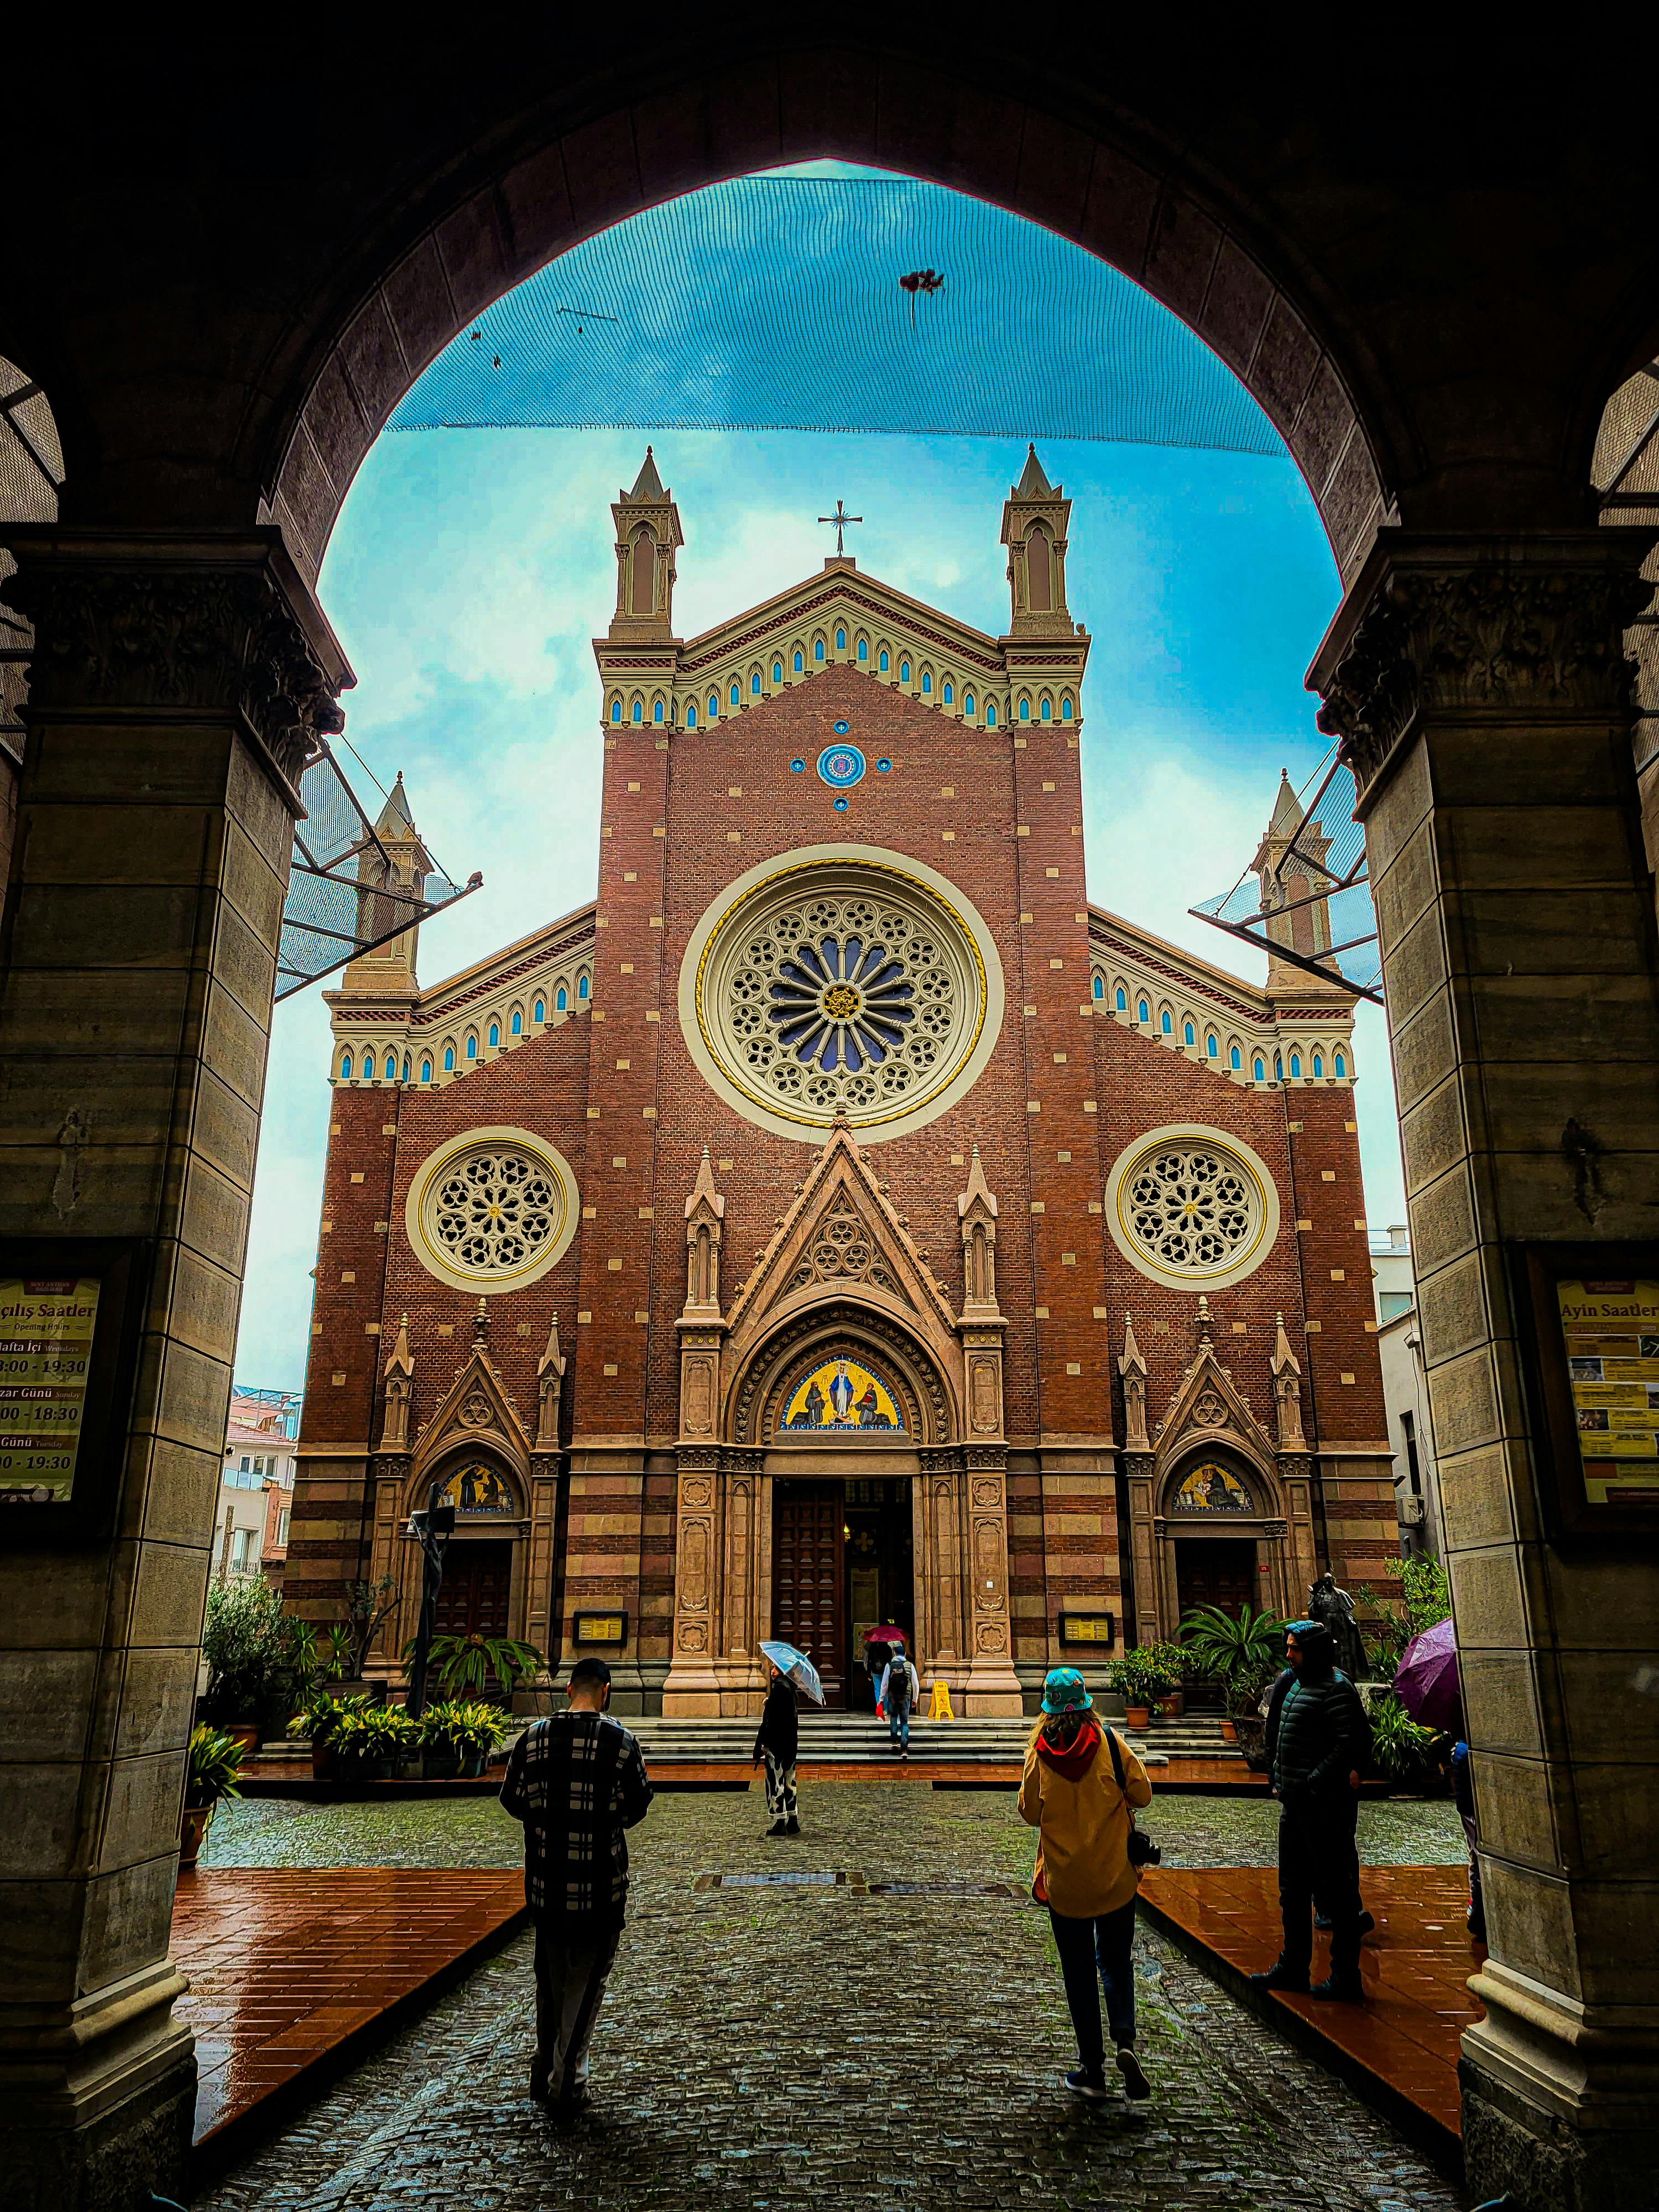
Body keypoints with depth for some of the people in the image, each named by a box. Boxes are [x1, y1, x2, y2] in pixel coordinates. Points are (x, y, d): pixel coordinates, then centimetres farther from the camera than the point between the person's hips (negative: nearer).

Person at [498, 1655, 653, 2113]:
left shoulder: (534, 1736, -3)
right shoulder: (620, 1740, -11)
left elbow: (512, 1799, 5)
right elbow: (636, 1808, -4)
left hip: (545, 1878, 3)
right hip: (600, 1881, -3)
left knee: (549, 1977, 20)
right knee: (587, 1980, 10)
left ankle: (544, 2074, 29)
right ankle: (567, 2084, 10)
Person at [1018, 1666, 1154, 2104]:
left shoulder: (1039, 1751, -9)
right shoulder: (1109, 1742, -10)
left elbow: (1030, 1812, -3)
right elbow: (1142, 1793, -5)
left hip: (1064, 1879, 0)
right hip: (1115, 1875, 1)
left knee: (1079, 1973, 11)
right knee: (1115, 1961, 16)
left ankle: (1092, 2069, 13)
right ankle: (1125, 2041, -6)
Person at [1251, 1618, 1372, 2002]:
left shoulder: (1335, 1689, -16)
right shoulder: (1293, 1682, 13)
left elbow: (1352, 1743, -24)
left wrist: (1313, 1784, -23)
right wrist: (1279, 1780, 15)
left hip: (1325, 1805, -10)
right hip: (1296, 1803, 10)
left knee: (1335, 1888, 1)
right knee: (1292, 1887, 17)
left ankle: (1346, 1980, 11)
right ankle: (1293, 1967, 29)